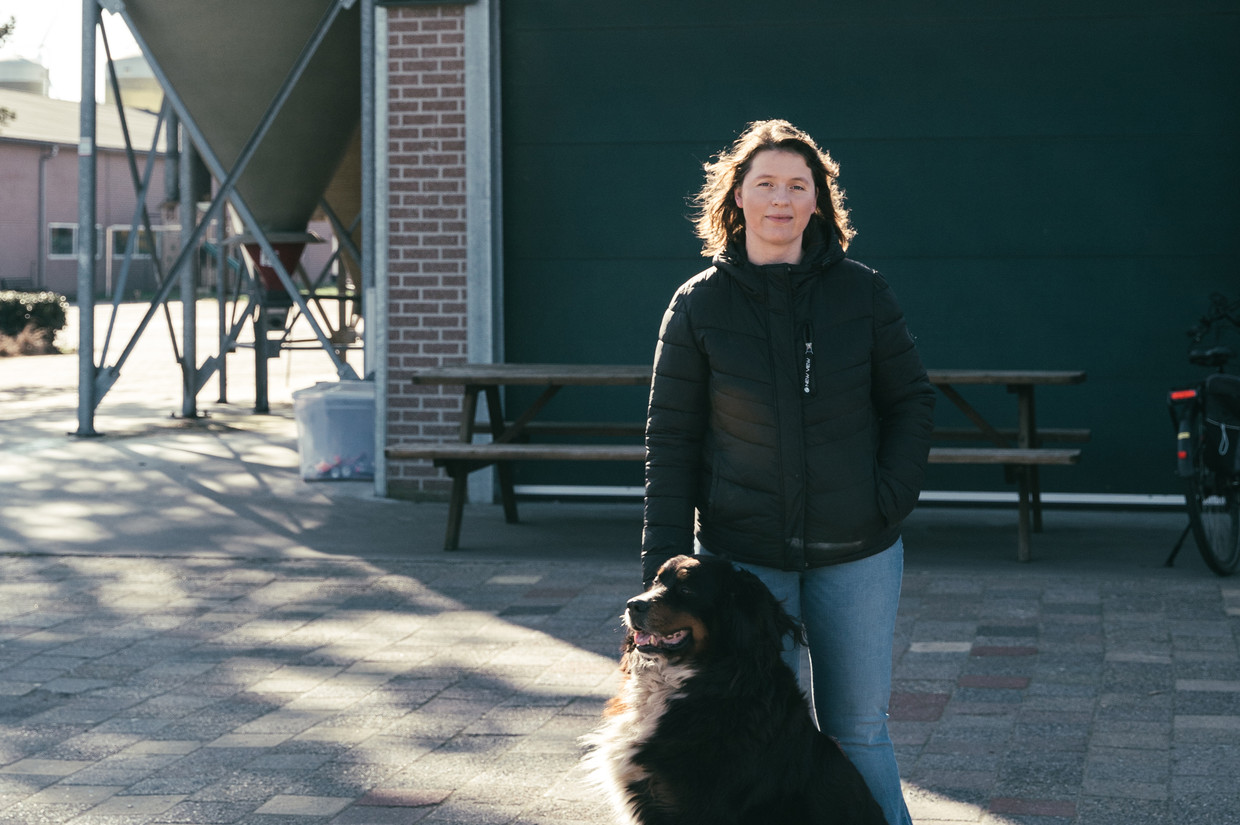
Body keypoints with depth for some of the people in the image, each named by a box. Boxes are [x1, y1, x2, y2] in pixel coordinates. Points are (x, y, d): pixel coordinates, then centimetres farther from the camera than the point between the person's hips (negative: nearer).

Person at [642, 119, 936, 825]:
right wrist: (664, 561, -4)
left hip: (856, 554, 1)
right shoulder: (699, 304, -1)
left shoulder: (863, 292, 0)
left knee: (859, 732, 7)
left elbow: (913, 401, 9)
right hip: (742, 552, 0)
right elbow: (671, 438, 1)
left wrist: (891, 496, -4)